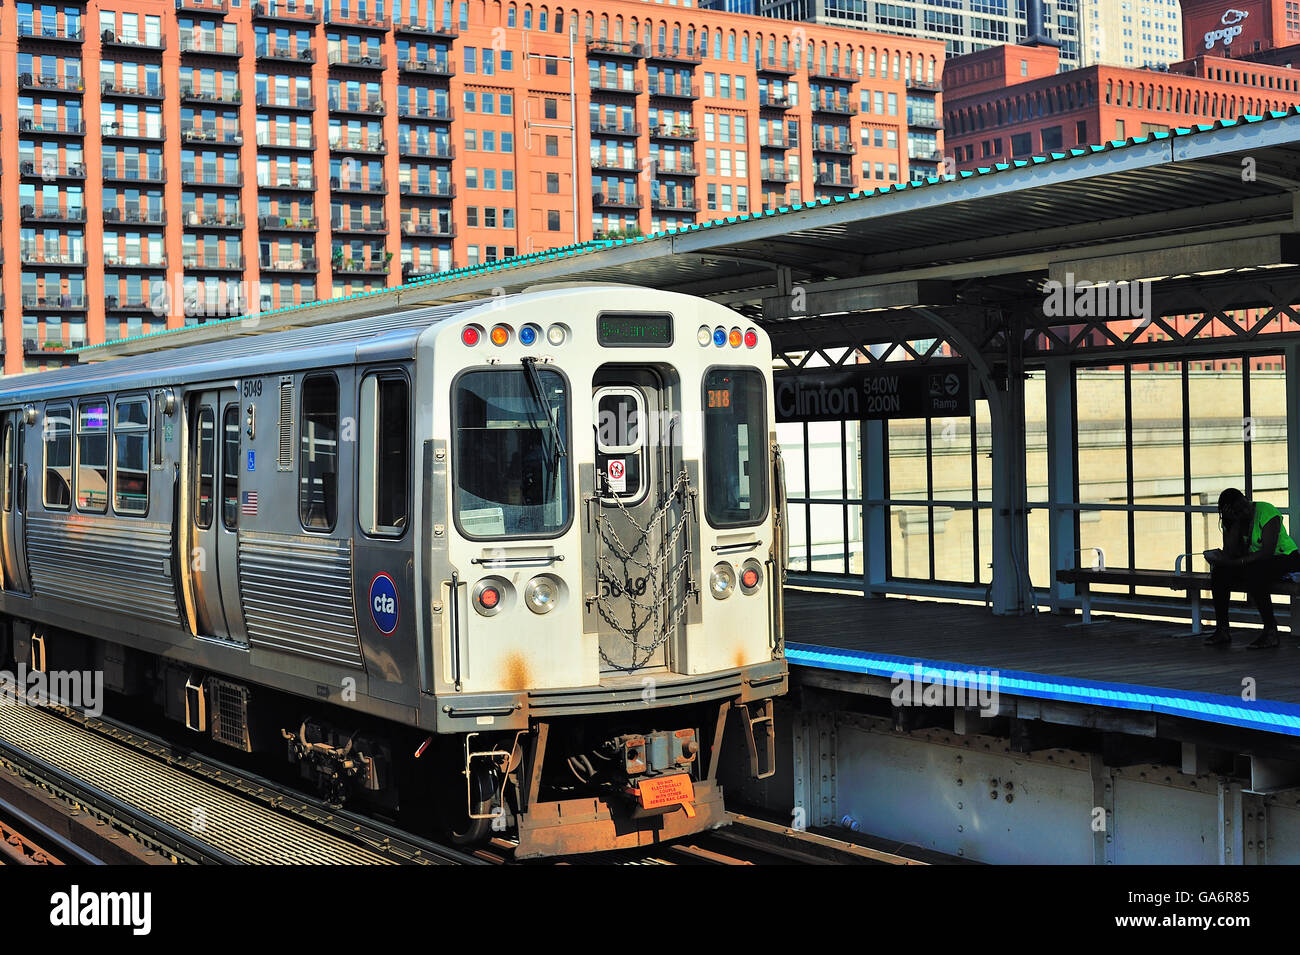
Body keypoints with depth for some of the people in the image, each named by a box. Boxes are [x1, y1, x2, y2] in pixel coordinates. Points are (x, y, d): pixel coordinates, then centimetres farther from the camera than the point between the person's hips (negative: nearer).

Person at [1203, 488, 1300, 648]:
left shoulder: (1267, 512, -21)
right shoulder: (1230, 521, -1)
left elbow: (1267, 552, -29)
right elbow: (1229, 553, -14)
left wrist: (1233, 562, -33)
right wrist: (1236, 523, -20)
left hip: (1285, 558, -6)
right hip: (1253, 562, 7)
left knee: (1253, 574, -35)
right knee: (1219, 571, -16)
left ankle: (1271, 632, -25)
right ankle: (1222, 630, -12)